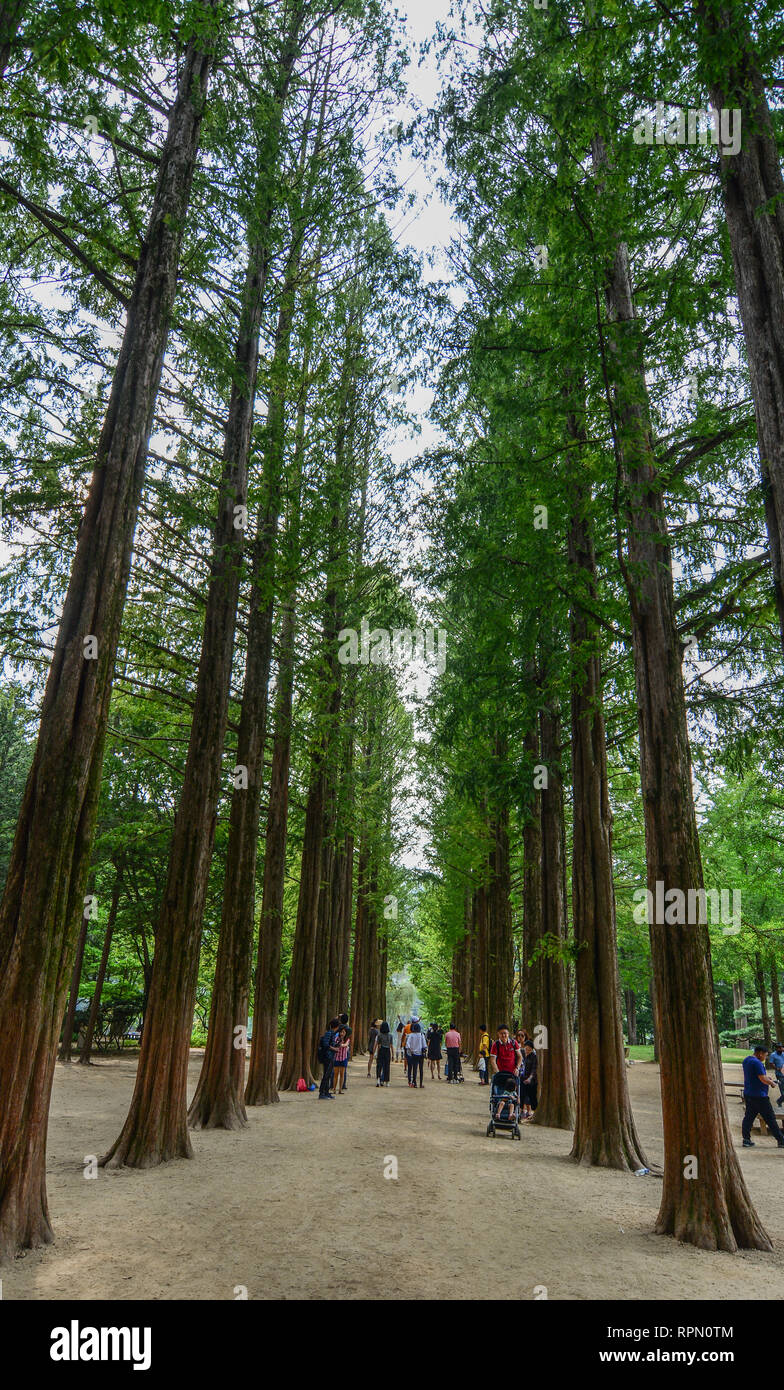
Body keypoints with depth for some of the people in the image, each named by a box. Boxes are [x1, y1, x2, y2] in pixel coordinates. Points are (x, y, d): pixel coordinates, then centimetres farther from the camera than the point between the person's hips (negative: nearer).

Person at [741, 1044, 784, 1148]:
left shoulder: (746, 1060, 11)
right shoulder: (757, 1062, -20)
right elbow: (763, 1079, -22)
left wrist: (766, 1077, 17)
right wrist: (772, 1083, -3)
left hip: (748, 1094, 8)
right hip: (759, 1096, -8)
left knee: (748, 1117, 9)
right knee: (770, 1119, 2)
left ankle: (746, 1139, 7)